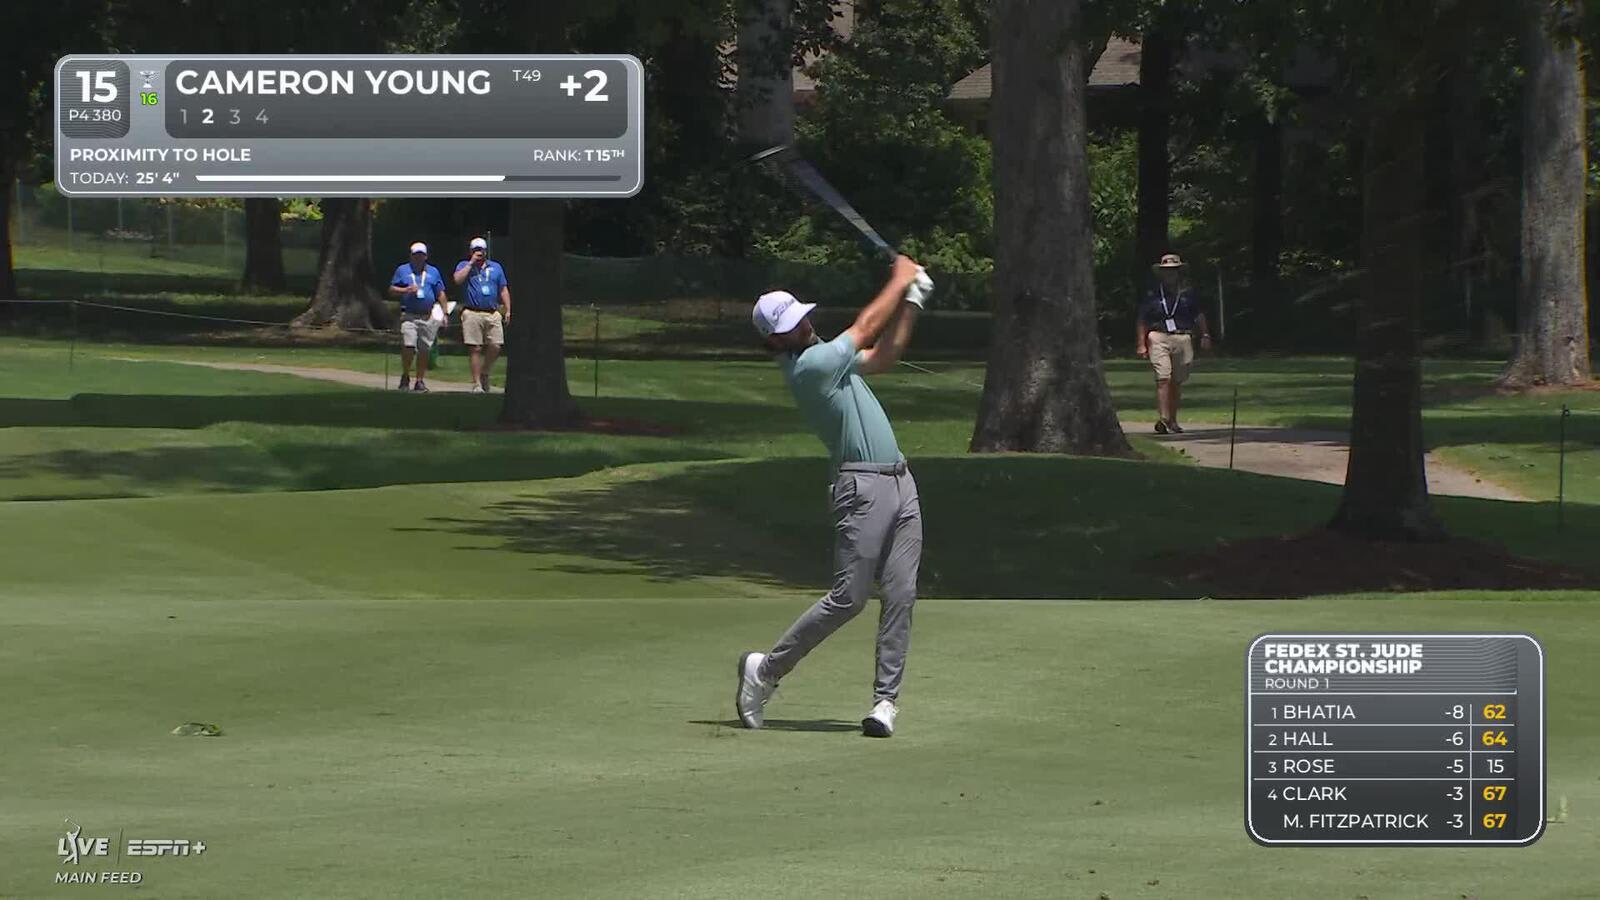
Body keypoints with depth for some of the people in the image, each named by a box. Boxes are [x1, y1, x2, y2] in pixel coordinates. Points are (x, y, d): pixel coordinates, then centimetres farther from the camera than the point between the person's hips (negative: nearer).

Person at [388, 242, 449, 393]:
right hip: (409, 316, -2)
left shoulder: (433, 272, 16)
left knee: (424, 350, 3)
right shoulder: (402, 270, 10)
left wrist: (444, 313, 7)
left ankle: (420, 381, 11)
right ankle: (405, 377, 2)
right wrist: (406, 290, -9)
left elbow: (441, 294, 16)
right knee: (408, 346, -16)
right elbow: (391, 290, 9)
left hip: (428, 316, 2)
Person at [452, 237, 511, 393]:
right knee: (475, 349, -6)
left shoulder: (495, 267, 19)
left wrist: (508, 310, 8)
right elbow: (458, 279, -11)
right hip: (472, 314, -3)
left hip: (493, 314, 3)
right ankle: (477, 383, -2)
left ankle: (485, 374, 18)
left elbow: (503, 290, 18)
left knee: (495, 347, -5)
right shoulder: (464, 265, 10)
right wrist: (471, 263, -8)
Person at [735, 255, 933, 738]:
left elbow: (881, 356, 27)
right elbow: (865, 328, -3)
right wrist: (899, 280, 12)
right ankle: (766, 669, 5)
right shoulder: (808, 366, -12)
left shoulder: (824, 356, 17)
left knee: (900, 595, 0)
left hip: (900, 482, 9)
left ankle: (886, 699, 0)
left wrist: (910, 302, 17)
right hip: (863, 487, -9)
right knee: (848, 598, -10)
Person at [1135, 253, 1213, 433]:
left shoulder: (1188, 293, 12)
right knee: (1163, 378, -16)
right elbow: (1142, 321, 8)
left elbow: (1199, 316, 17)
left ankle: (1173, 420, 18)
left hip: (1183, 339, 3)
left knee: (1177, 382, 8)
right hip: (1159, 338, -3)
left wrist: (1205, 335, 4)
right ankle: (1162, 418, -22)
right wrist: (1141, 344, 1)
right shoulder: (1153, 295, 6)